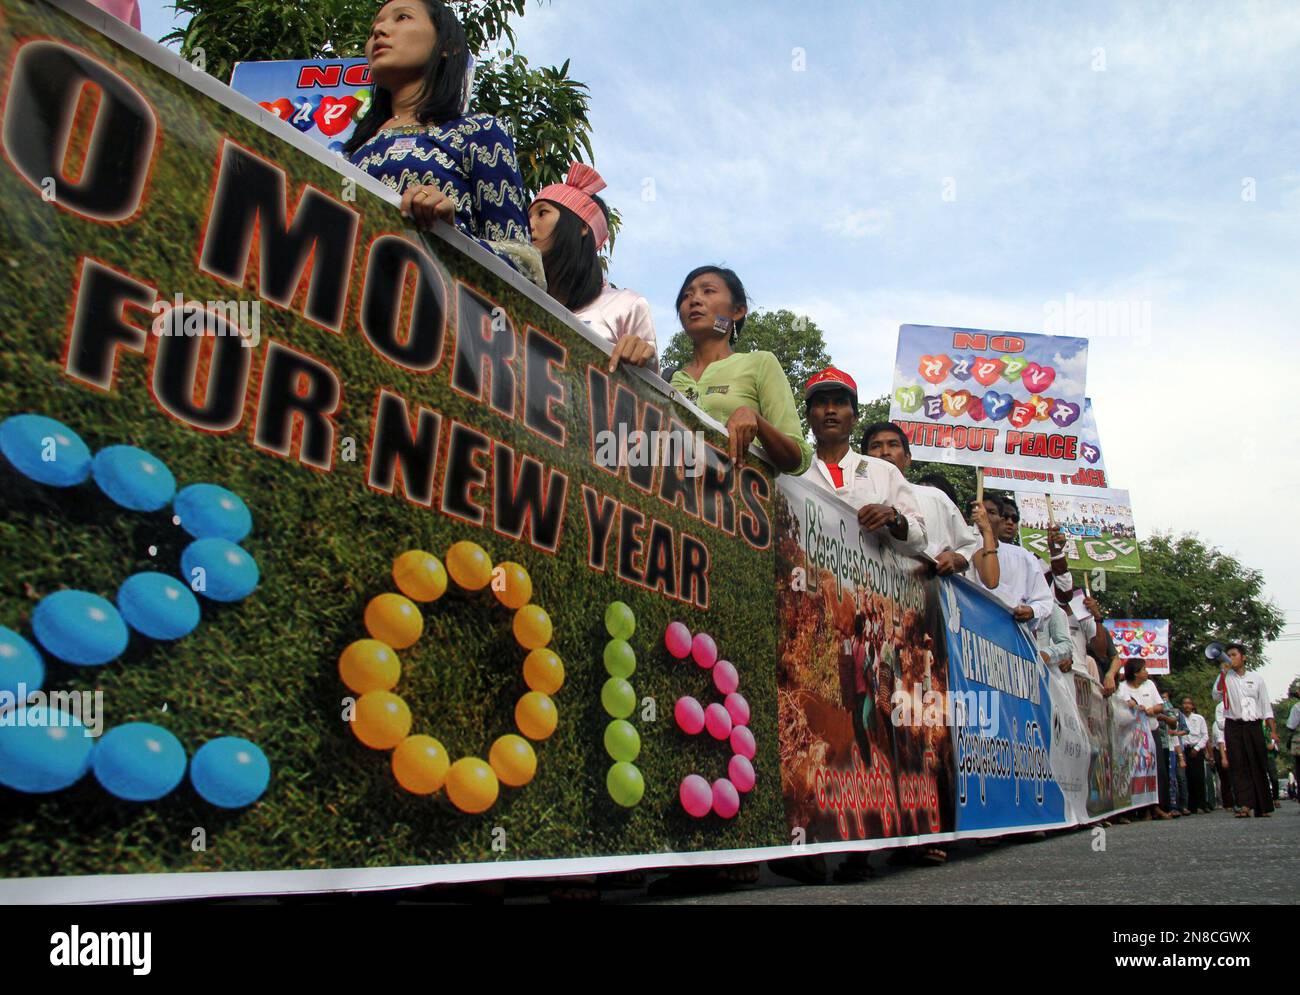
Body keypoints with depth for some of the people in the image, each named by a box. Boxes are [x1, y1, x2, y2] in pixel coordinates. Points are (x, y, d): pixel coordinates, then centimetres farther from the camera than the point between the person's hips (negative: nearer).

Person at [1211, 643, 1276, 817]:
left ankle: (1263, 808, 10)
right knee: (1239, 766, -7)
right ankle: (1245, 805, -12)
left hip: (1253, 726, 1)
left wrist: (1272, 730, 3)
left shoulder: (1256, 678, 10)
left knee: (1258, 766, 2)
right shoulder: (1225, 677, 8)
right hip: (1233, 726, -1)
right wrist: (1224, 672, -12)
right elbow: (1216, 696, -9)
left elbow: (1265, 705, 10)